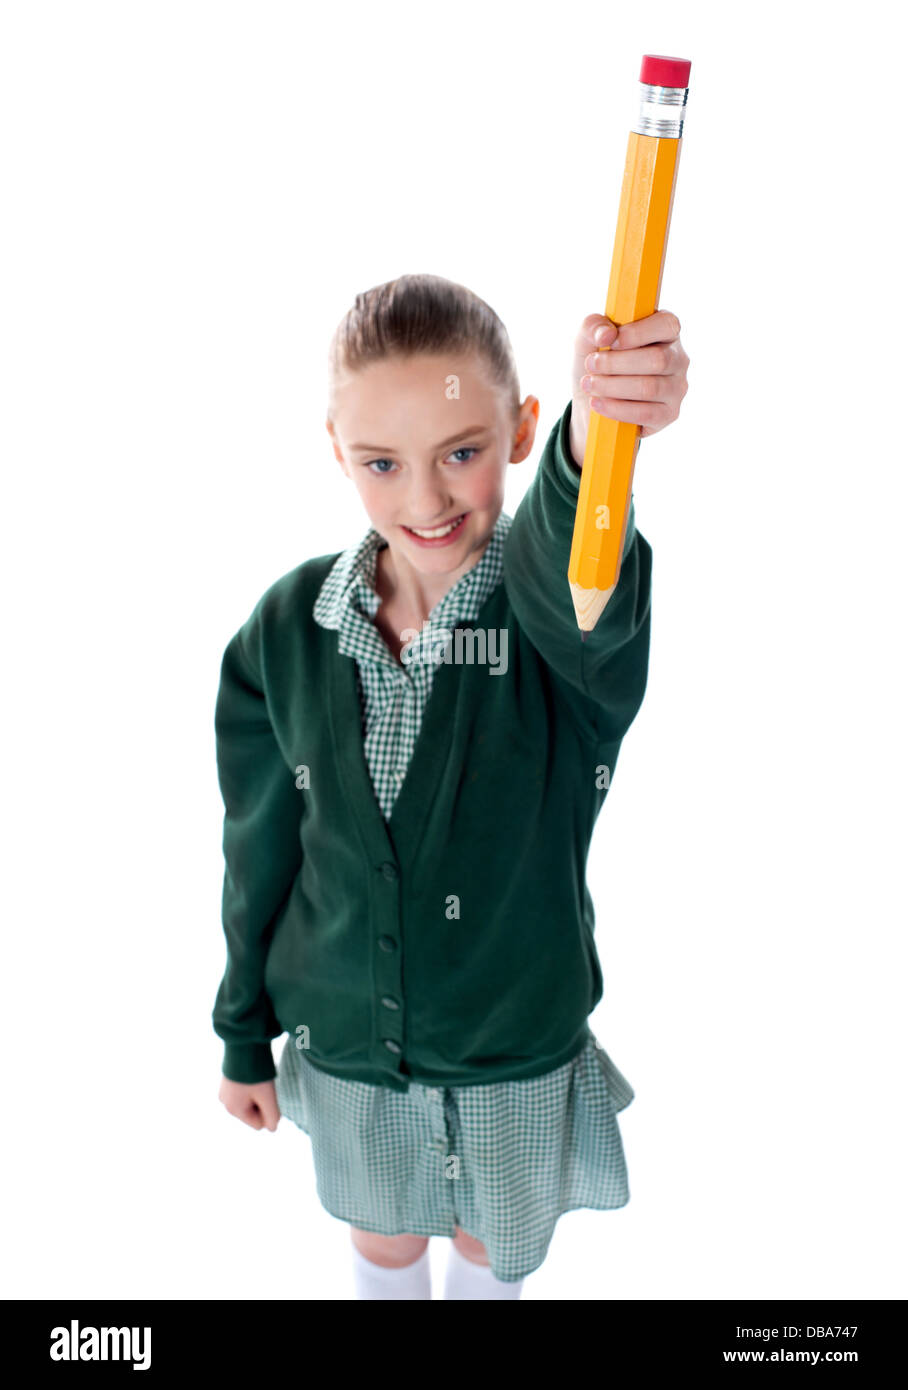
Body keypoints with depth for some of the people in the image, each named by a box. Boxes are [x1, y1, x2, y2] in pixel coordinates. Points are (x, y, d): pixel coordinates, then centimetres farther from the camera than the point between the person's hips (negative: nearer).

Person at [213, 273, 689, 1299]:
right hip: (346, 1041, 2)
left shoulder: (571, 611, -22)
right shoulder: (289, 629, -14)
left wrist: (597, 444, -72)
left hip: (518, 1053, -1)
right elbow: (261, 847, -4)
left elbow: (576, 586, -49)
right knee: (380, 1241, 27)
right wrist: (244, 1036, 6)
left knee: (495, 1248, 26)